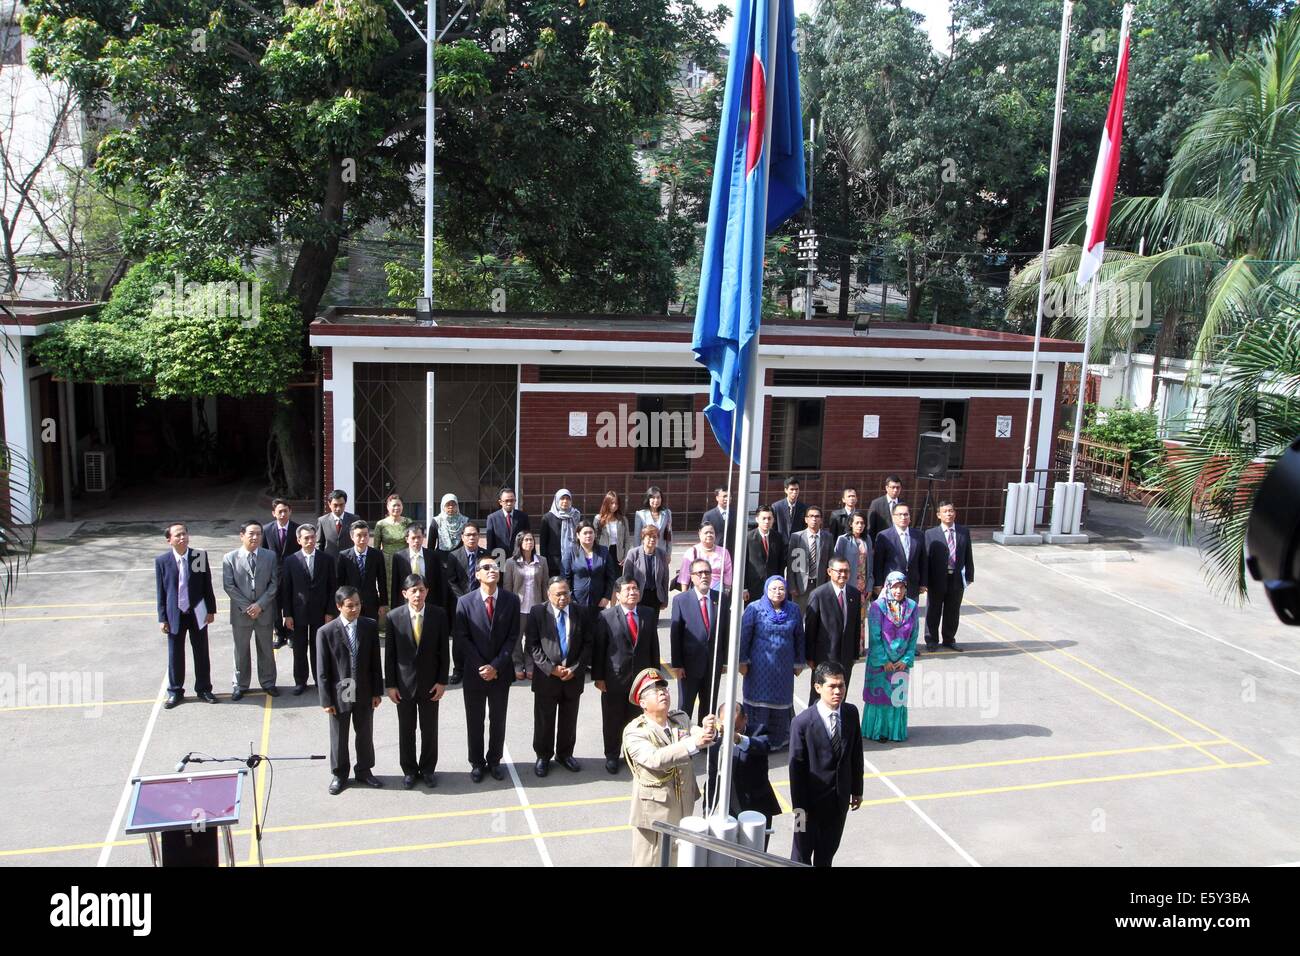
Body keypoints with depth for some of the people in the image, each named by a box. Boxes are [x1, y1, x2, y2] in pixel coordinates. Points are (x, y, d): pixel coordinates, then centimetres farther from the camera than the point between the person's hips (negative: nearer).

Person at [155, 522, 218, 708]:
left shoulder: (200, 556, -6)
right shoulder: (162, 561, -7)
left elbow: (207, 585, 0)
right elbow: (161, 592, -1)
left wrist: (211, 610, 0)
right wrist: (162, 618, -2)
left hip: (197, 613, 0)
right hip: (175, 615, 0)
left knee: (201, 653, 11)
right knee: (175, 655, 10)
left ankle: (203, 689, 26)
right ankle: (175, 691, 26)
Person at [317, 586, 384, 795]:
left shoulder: (370, 626, -4)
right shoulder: (326, 632, -13)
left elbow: (375, 661, 1)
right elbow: (323, 670, -9)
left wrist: (377, 691, 1)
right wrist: (326, 700, -8)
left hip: (364, 693, 3)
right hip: (339, 694, -2)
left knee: (365, 734, 16)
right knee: (339, 737, 13)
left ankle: (364, 771, 36)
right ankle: (339, 775, 32)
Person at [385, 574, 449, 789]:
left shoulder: (438, 615, -7)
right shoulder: (394, 616, -9)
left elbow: (443, 651, -2)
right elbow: (389, 653, -3)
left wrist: (442, 681, -5)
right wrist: (390, 684, -4)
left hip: (430, 683, 0)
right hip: (404, 683, 0)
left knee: (429, 729, 11)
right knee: (406, 730, 12)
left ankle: (428, 769, 28)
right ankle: (409, 770, 28)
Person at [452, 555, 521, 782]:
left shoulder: (511, 601, -3)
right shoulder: (465, 602, -7)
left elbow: (513, 637, -4)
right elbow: (461, 638, -7)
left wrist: (496, 666, -13)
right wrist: (480, 666, -13)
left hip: (501, 672, 1)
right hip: (474, 672, -1)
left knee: (498, 720, 12)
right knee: (475, 720, 11)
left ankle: (494, 761, 29)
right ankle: (477, 762, 27)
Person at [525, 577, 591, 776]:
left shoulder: (580, 613, -1)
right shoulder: (537, 613, -7)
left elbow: (588, 644, 0)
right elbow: (533, 645, -9)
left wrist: (576, 668, -10)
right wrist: (551, 668, -16)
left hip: (573, 677, 2)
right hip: (546, 677, -2)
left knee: (569, 720, 15)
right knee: (544, 720, 10)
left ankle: (565, 753, 33)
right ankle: (543, 756, 27)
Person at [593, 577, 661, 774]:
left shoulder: (647, 615, 2)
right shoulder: (606, 616, -9)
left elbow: (654, 647, 7)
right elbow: (598, 648, -7)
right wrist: (598, 677, -8)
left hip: (641, 678, 3)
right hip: (614, 678, -2)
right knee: (612, 720, 11)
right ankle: (611, 756, 29)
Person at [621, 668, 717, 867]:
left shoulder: (681, 719, 1)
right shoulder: (634, 732, -17)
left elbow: (700, 739, -14)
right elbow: (655, 759, -33)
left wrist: (708, 731, -37)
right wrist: (693, 743, -41)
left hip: (683, 811, 5)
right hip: (654, 814, -5)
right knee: (649, 861, 9)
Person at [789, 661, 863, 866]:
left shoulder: (851, 713, -5)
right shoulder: (802, 723, -20)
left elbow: (856, 754, 5)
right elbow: (796, 767, -15)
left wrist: (857, 789, 9)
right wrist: (799, 806, -13)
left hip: (840, 799, 4)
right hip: (812, 798, -4)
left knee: (828, 850, 21)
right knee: (803, 851, 12)